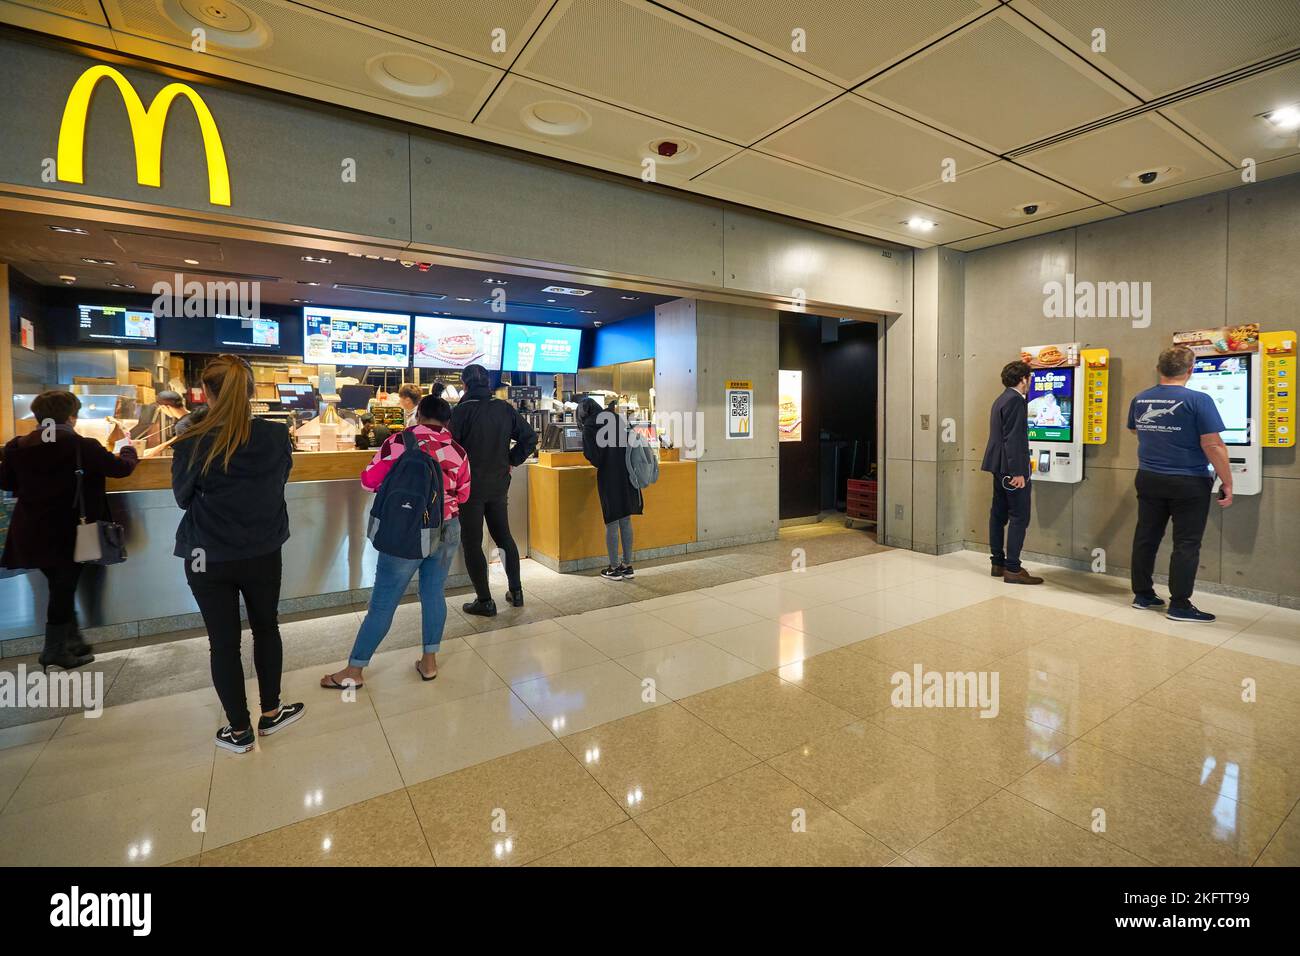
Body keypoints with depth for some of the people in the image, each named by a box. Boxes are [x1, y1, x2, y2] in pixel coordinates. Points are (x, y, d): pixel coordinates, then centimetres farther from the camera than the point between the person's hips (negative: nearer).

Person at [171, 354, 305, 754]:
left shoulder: (193, 443, -15)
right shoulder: (276, 436, -10)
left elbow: (183, 497, 1)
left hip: (208, 558, -2)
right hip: (263, 553, 2)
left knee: (223, 641, 10)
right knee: (266, 627, 20)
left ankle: (239, 731, 23)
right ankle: (270, 713, 31)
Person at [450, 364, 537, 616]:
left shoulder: (462, 410, -14)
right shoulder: (505, 408, 1)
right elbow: (529, 437, 4)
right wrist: (511, 462, 8)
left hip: (470, 485, -5)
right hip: (499, 484, 5)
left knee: (472, 542, 5)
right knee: (504, 536, 17)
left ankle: (484, 600, 8)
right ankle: (516, 591, 23)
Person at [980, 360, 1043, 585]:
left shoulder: (1001, 400, 16)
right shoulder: (1015, 400, -14)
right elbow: (1013, 439, -20)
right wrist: (1017, 472, -22)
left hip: (999, 467, 10)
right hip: (1011, 468, -10)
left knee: (999, 514, 11)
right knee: (1019, 517, -5)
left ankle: (998, 563, 18)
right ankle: (1013, 569, -3)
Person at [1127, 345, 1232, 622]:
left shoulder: (1139, 400, 2)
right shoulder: (1198, 400, -15)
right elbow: (1213, 446, -17)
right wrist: (1227, 483, -8)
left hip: (1149, 480, 5)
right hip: (1189, 483, -5)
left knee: (1146, 537, 11)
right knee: (1186, 544, 3)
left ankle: (1142, 595, 19)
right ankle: (1179, 605, 8)